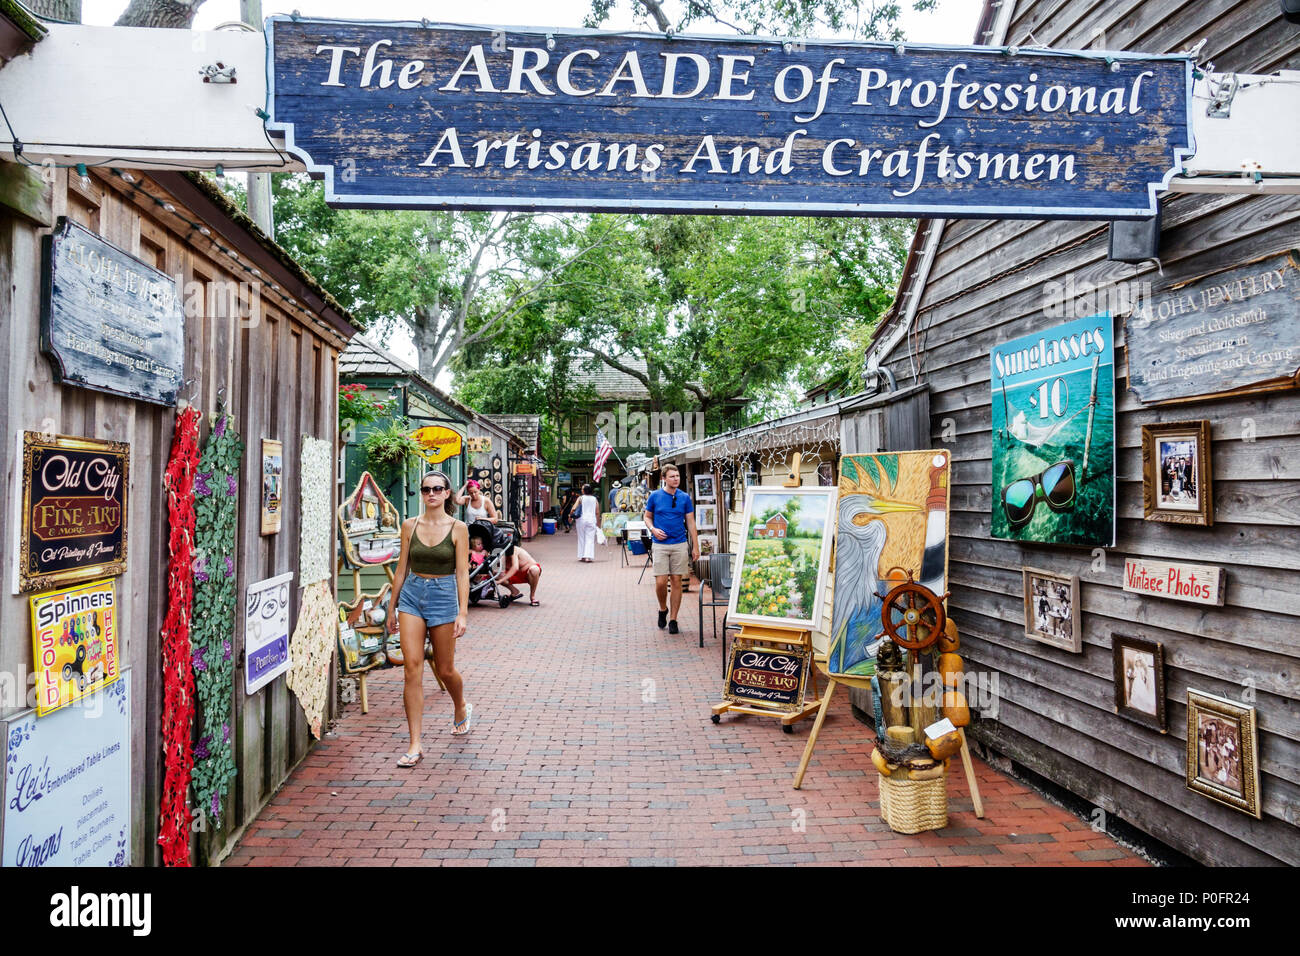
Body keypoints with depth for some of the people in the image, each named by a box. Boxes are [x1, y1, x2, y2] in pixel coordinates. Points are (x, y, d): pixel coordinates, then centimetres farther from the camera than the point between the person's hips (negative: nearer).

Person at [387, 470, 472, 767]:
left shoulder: (458, 528, -4)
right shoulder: (410, 525, 4)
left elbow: (462, 572, -6)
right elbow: (402, 568, 9)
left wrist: (463, 612, -12)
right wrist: (392, 607, 11)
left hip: (444, 596, -2)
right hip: (412, 595, 2)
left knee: (444, 669, 9)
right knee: (413, 668, -7)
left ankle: (461, 709, 43)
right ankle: (415, 745, -3)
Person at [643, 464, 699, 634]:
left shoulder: (685, 497, 3)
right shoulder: (655, 496, 2)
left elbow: (691, 523, 6)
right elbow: (647, 517, 12)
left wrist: (695, 547, 1)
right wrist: (653, 529, -9)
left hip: (680, 544, 1)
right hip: (661, 545, -1)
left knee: (676, 581, 3)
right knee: (661, 582, -7)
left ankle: (673, 619, 12)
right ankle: (663, 609, 21)